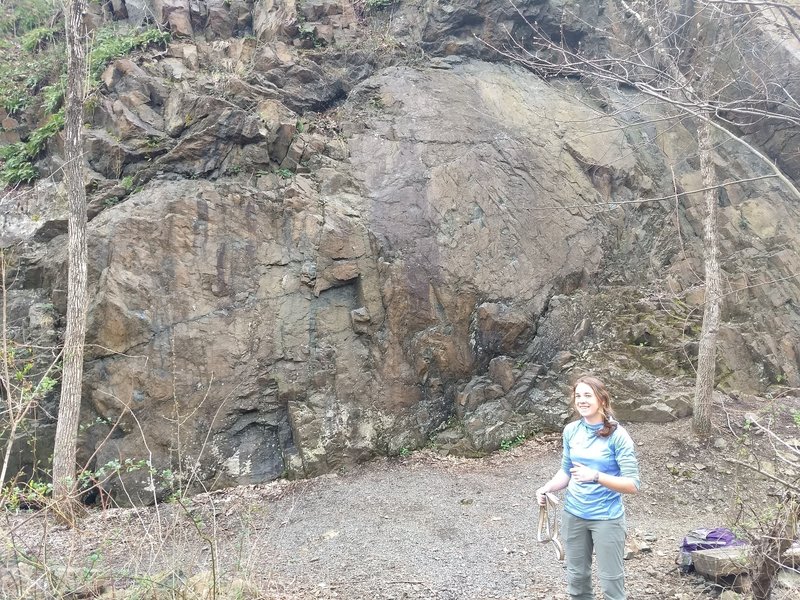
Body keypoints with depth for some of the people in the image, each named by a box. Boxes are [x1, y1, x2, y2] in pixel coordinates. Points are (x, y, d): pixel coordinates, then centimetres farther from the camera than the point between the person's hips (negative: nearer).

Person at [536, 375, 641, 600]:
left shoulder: (617, 435, -15)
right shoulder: (571, 430, -1)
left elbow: (632, 484, -18)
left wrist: (595, 476, -30)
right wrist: (546, 488, -8)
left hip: (607, 517, -4)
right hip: (573, 514, 4)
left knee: (611, 580, 6)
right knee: (576, 576, 16)